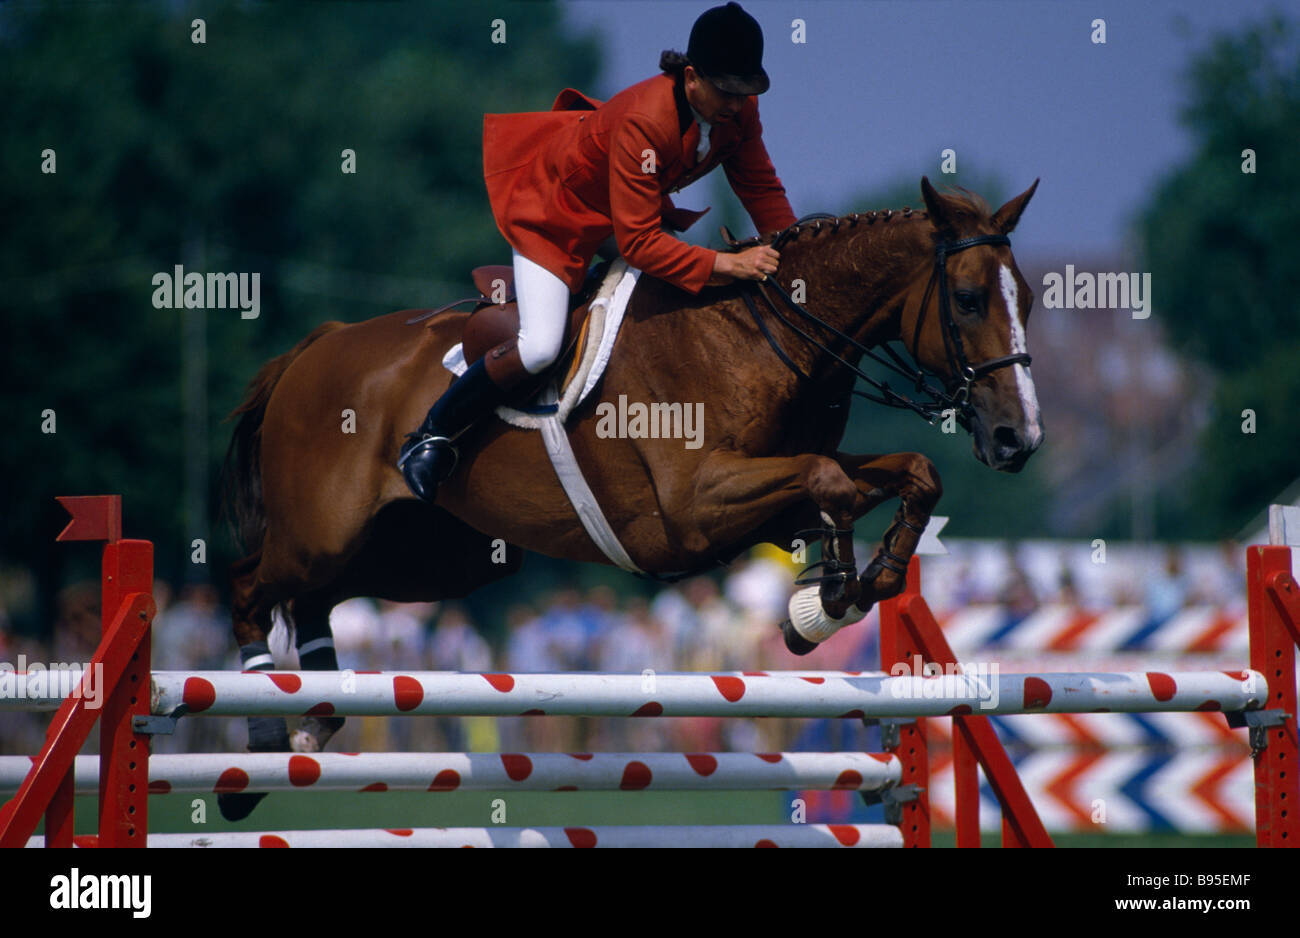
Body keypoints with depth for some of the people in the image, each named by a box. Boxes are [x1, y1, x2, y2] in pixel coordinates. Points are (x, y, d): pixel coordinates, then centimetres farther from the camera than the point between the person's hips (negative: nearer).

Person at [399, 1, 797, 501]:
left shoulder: (737, 107, -19)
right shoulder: (643, 121, -40)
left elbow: (763, 191, -5)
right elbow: (638, 241, -41)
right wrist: (724, 264, -47)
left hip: (637, 202, 8)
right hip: (556, 205, -8)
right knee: (540, 347, -22)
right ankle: (430, 437, -4)